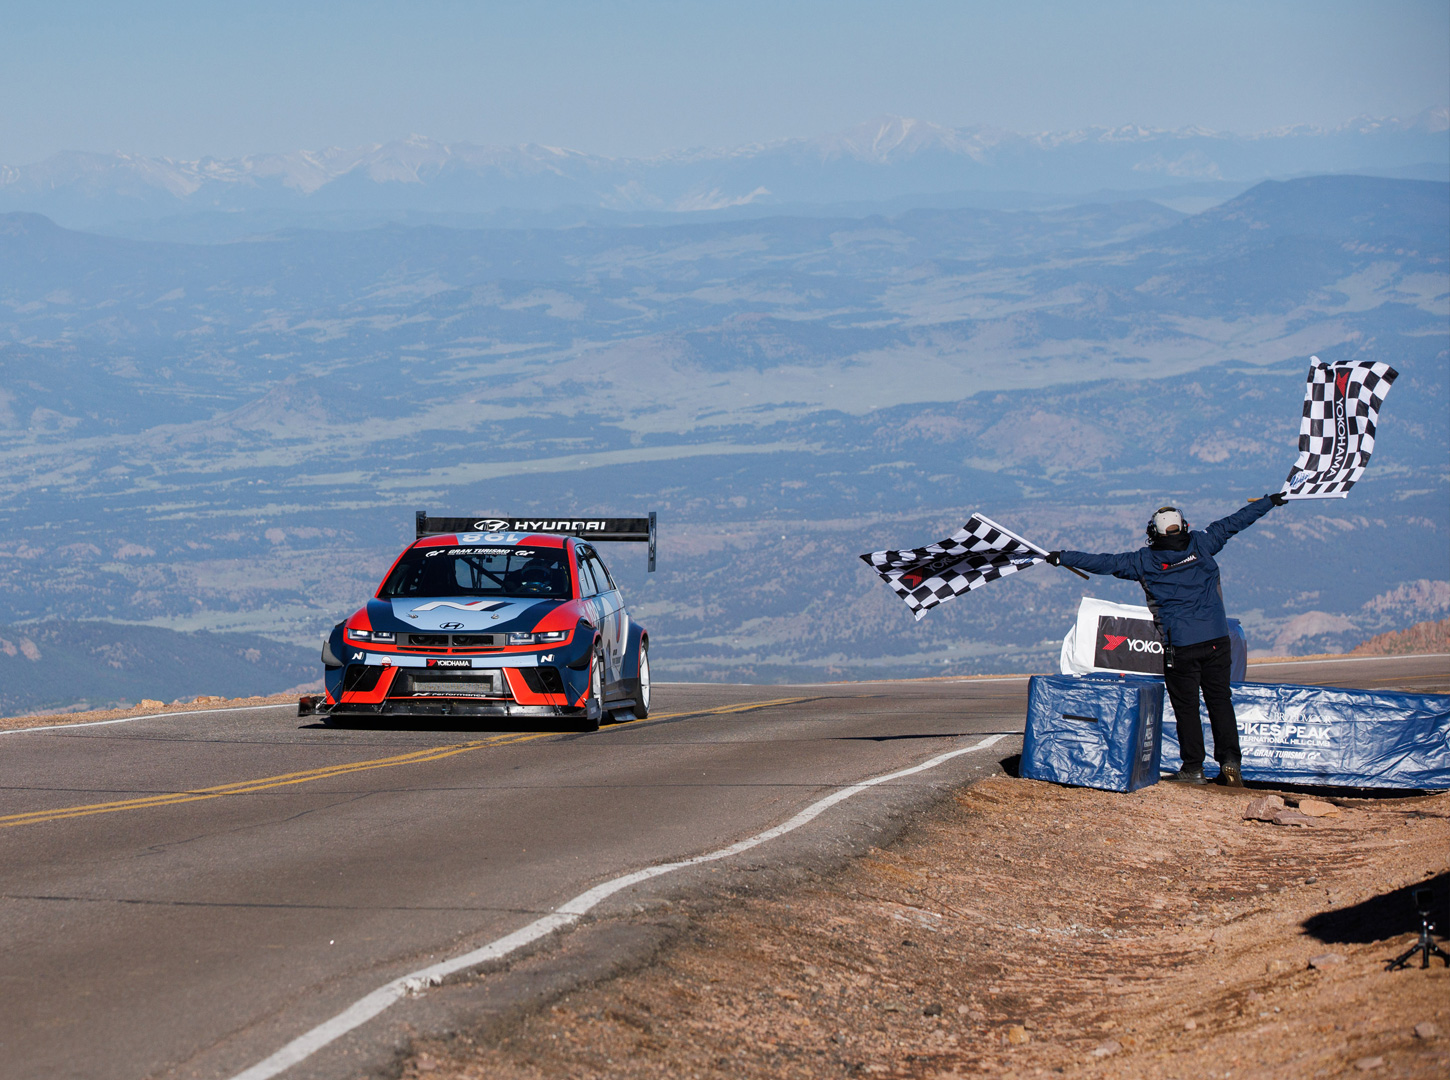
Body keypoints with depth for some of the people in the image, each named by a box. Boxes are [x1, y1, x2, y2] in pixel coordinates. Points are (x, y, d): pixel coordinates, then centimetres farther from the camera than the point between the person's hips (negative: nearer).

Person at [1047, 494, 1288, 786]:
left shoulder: (1144, 561, -2)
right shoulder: (1201, 546, 3)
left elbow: (1103, 563, 1)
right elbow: (1234, 522, 13)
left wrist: (1062, 558, 10)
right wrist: (1270, 501, 24)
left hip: (1180, 646, -2)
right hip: (1216, 639, 2)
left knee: (1186, 707, 6)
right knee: (1219, 700, 10)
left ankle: (1194, 767, 8)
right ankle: (1229, 759, 2)